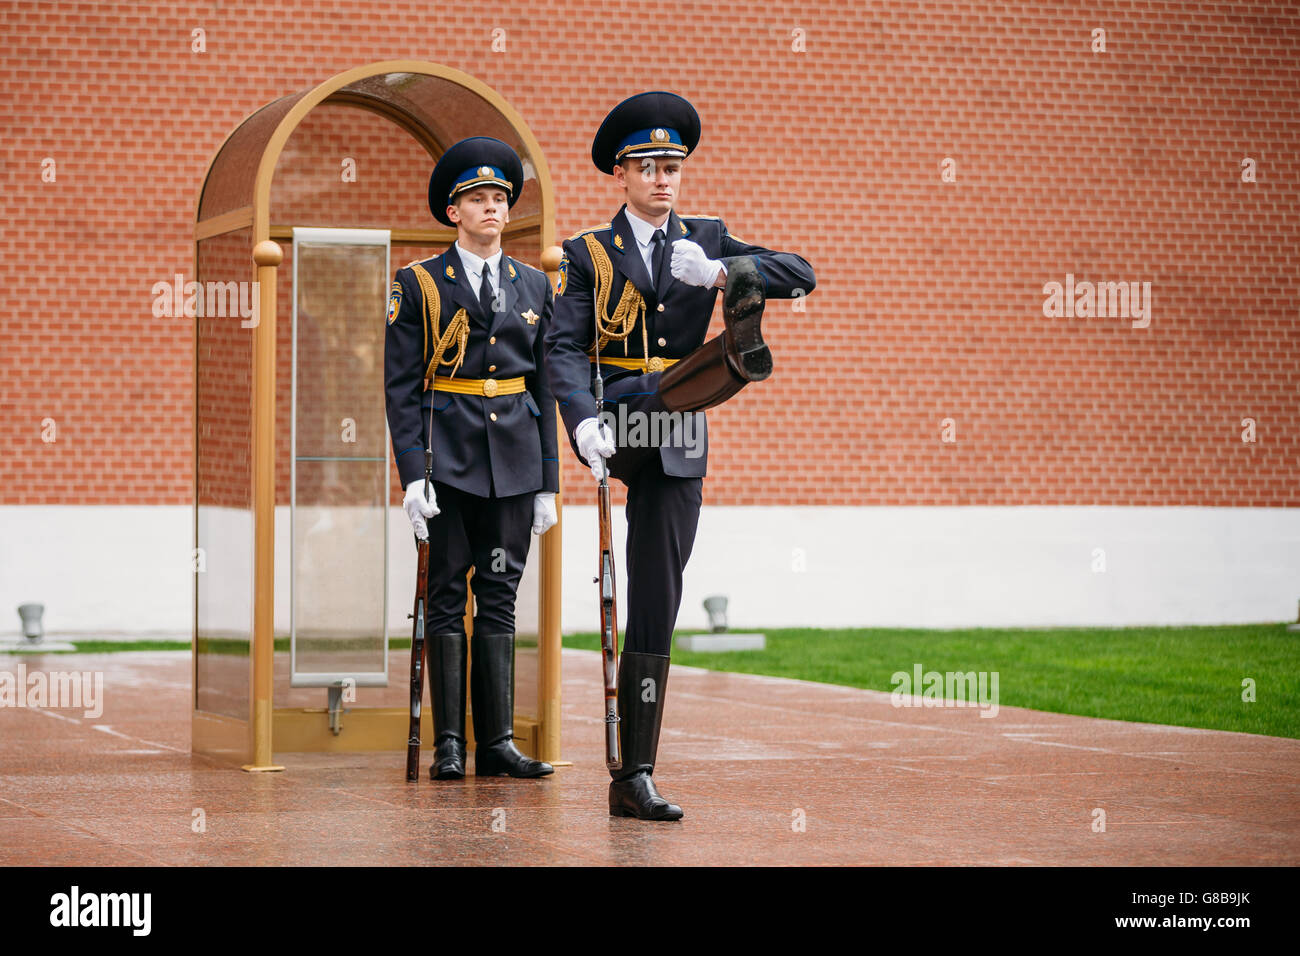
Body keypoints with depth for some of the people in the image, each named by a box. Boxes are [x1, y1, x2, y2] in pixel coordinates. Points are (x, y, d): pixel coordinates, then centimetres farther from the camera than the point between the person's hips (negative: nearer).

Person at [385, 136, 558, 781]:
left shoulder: (534, 286, 13)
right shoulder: (419, 284, 2)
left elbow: (545, 387, 13)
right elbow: (401, 387, -2)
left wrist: (548, 480, 8)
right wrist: (412, 473, -11)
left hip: (514, 460, 3)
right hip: (447, 455, -3)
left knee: (500, 595, 3)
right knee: (447, 595, -1)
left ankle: (497, 743, 5)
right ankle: (449, 744, 2)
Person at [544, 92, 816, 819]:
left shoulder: (707, 242, 10)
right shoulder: (590, 253, 3)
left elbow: (800, 276, -3)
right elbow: (566, 349, -9)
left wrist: (722, 273, -20)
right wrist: (583, 419, -28)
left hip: (678, 455, 1)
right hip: (617, 430, -1)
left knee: (656, 611, -2)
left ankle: (635, 778, -2)